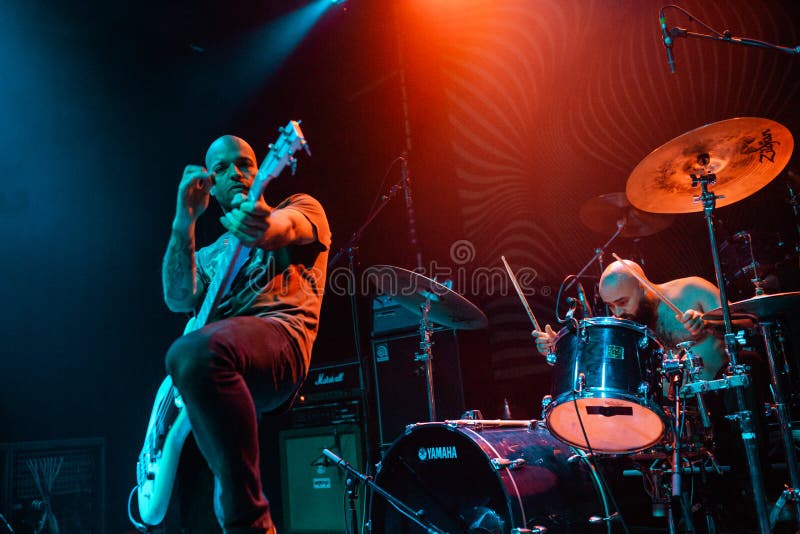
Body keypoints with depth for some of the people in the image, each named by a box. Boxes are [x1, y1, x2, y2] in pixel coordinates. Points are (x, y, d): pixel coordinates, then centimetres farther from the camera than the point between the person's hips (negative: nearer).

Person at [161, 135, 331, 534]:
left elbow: (282, 228, -9)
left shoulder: (301, 209, 18)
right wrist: (185, 222, -3)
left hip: (279, 336, -7)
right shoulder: (210, 254, 32)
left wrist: (261, 225, -35)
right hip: (218, 351, 7)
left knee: (194, 353, -36)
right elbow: (179, 299, 9)